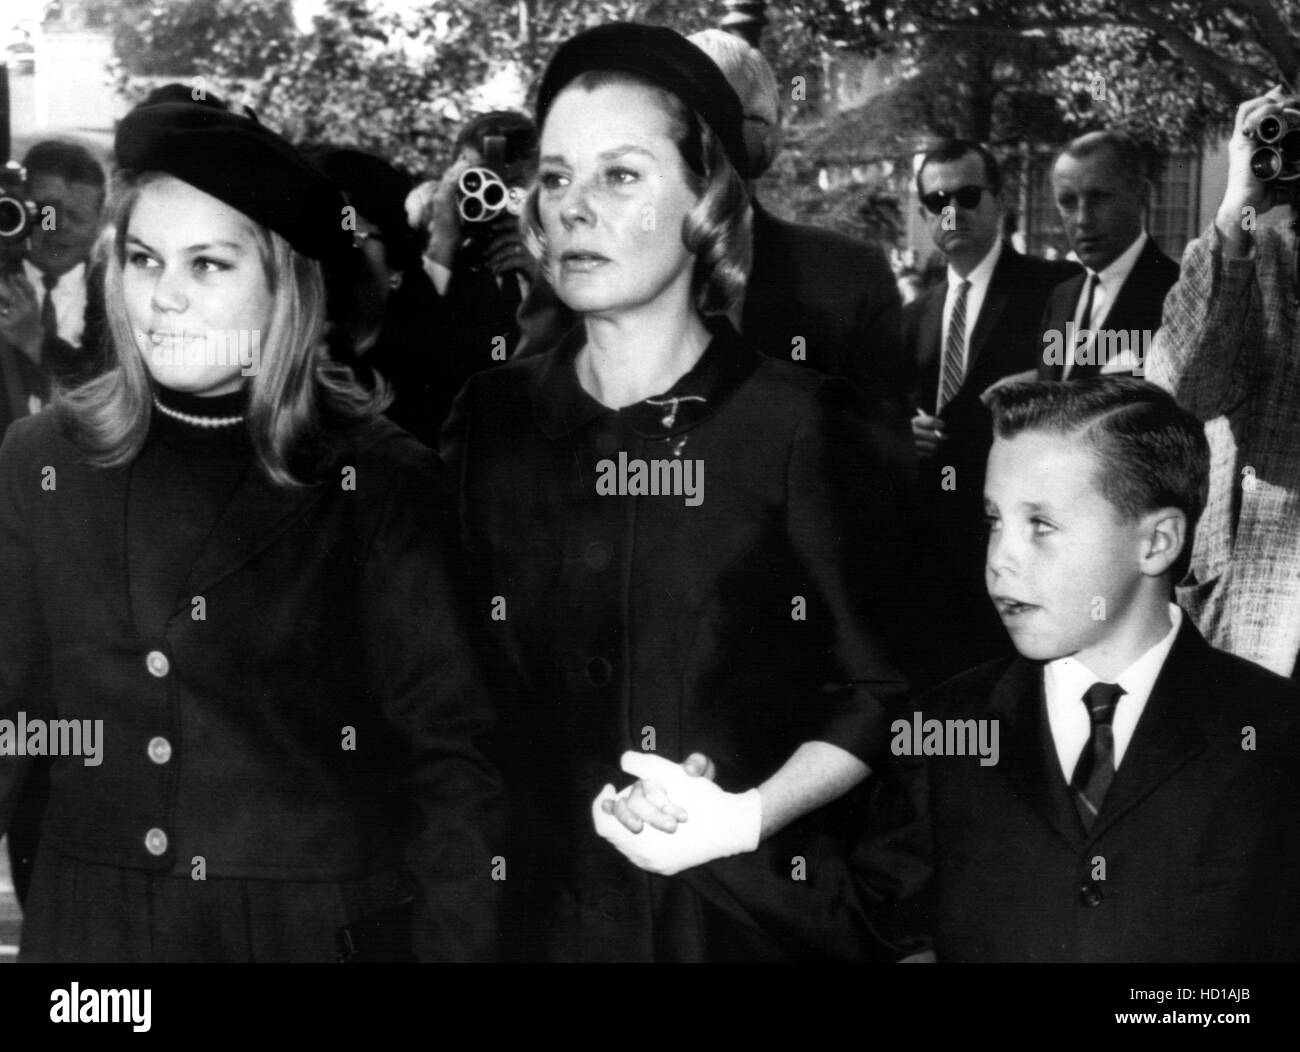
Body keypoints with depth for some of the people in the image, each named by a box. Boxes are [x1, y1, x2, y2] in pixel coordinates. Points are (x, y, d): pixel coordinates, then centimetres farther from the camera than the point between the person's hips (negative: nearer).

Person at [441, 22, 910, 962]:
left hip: (749, 909, -3)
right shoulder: (492, 419, 1)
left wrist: (749, 815, -17)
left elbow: (877, 697, -4)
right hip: (533, 908, 3)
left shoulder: (801, 425, -8)